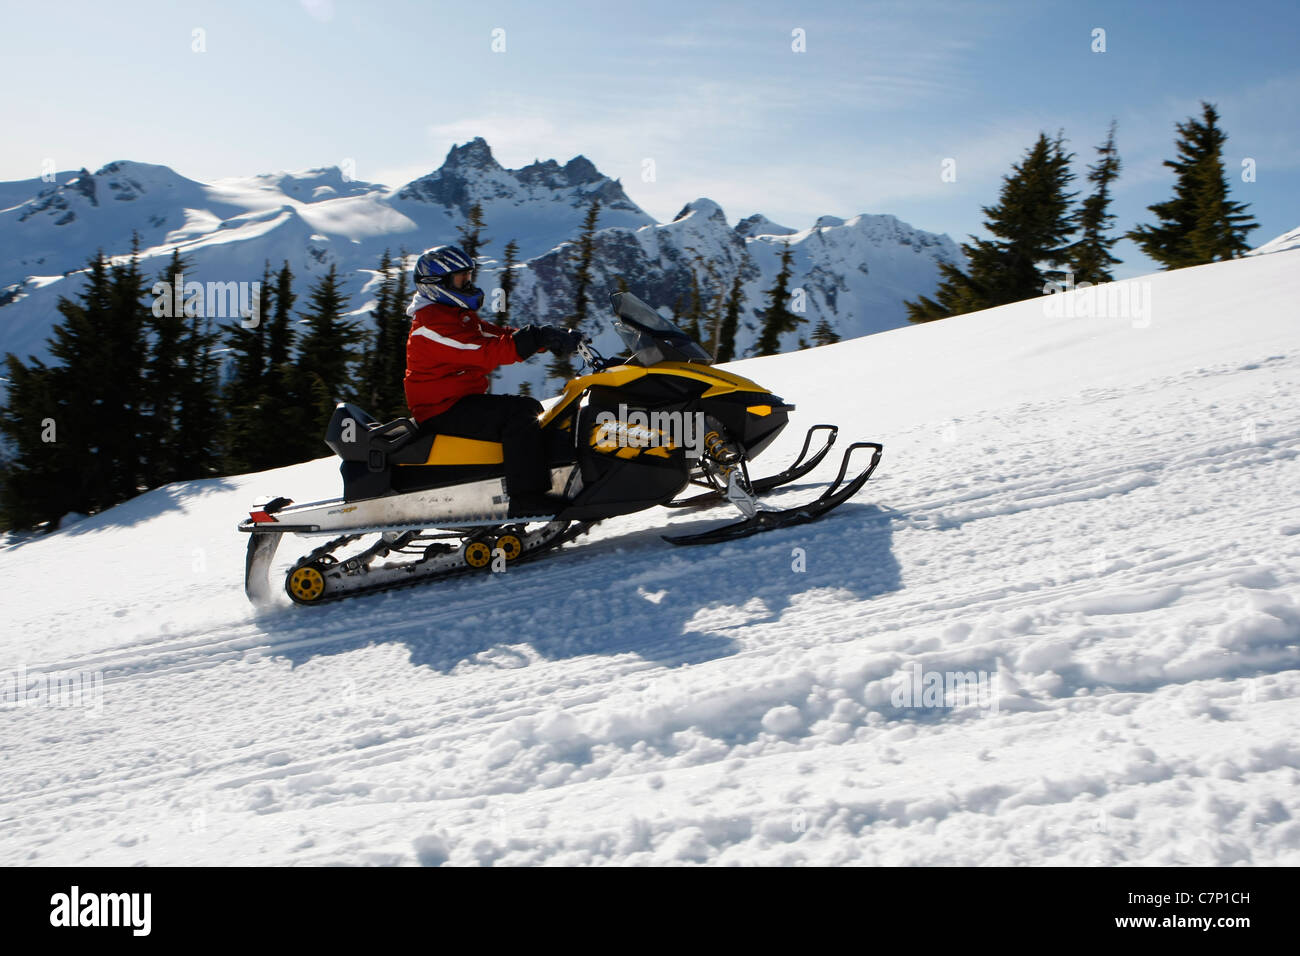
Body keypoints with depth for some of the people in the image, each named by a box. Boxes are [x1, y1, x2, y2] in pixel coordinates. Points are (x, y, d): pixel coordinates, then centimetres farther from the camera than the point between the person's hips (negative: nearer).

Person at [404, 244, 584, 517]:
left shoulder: (462, 317, 20)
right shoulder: (432, 323, -16)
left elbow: (499, 335, 10)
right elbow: (484, 352, -27)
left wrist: (553, 337, -5)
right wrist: (535, 338, -32)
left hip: (460, 401, 11)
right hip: (443, 411, -11)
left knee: (530, 409, 15)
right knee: (520, 411, -27)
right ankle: (527, 497, -34)